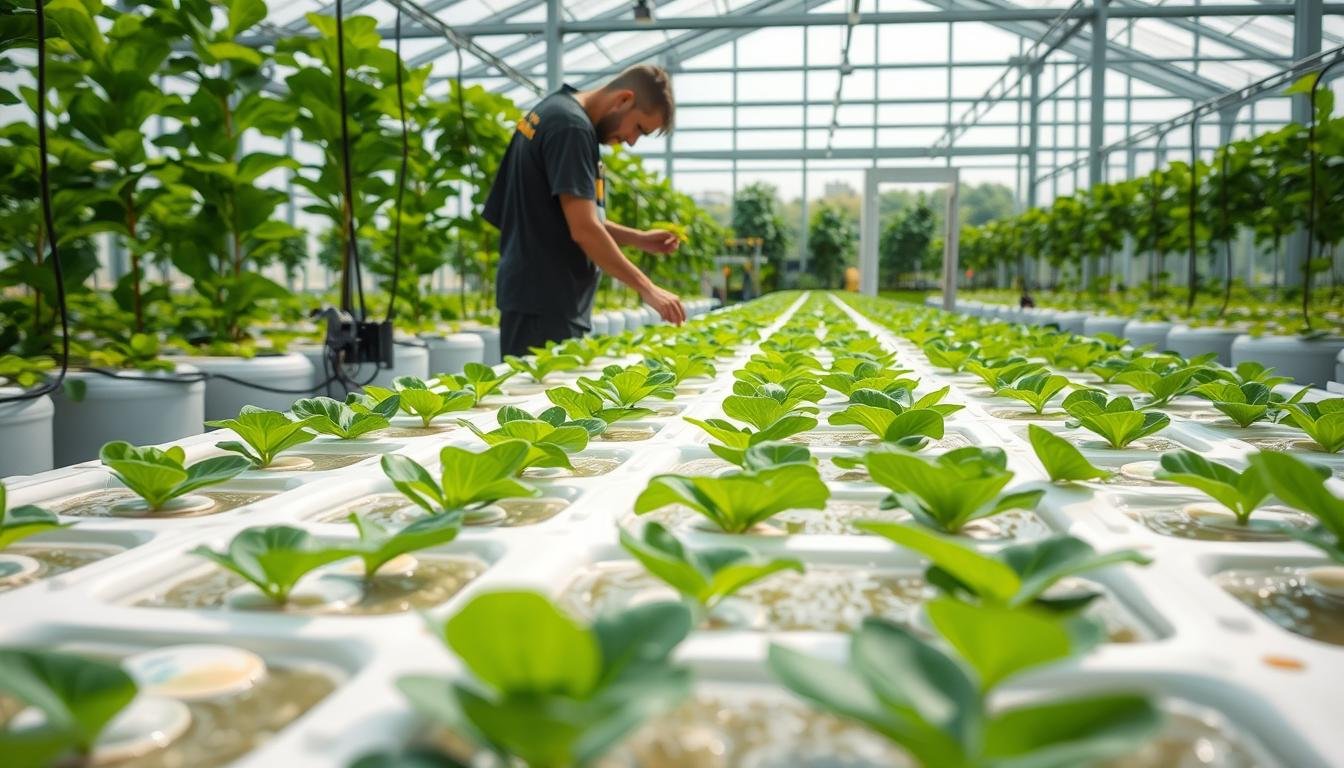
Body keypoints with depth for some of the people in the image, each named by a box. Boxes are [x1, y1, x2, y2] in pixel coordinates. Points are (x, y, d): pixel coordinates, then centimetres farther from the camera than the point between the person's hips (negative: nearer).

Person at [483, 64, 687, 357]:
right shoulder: (572, 127, -15)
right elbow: (584, 230, -20)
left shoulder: (558, 109, 15)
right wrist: (647, 289, -15)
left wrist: (639, 239, 12)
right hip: (545, 308, -10)